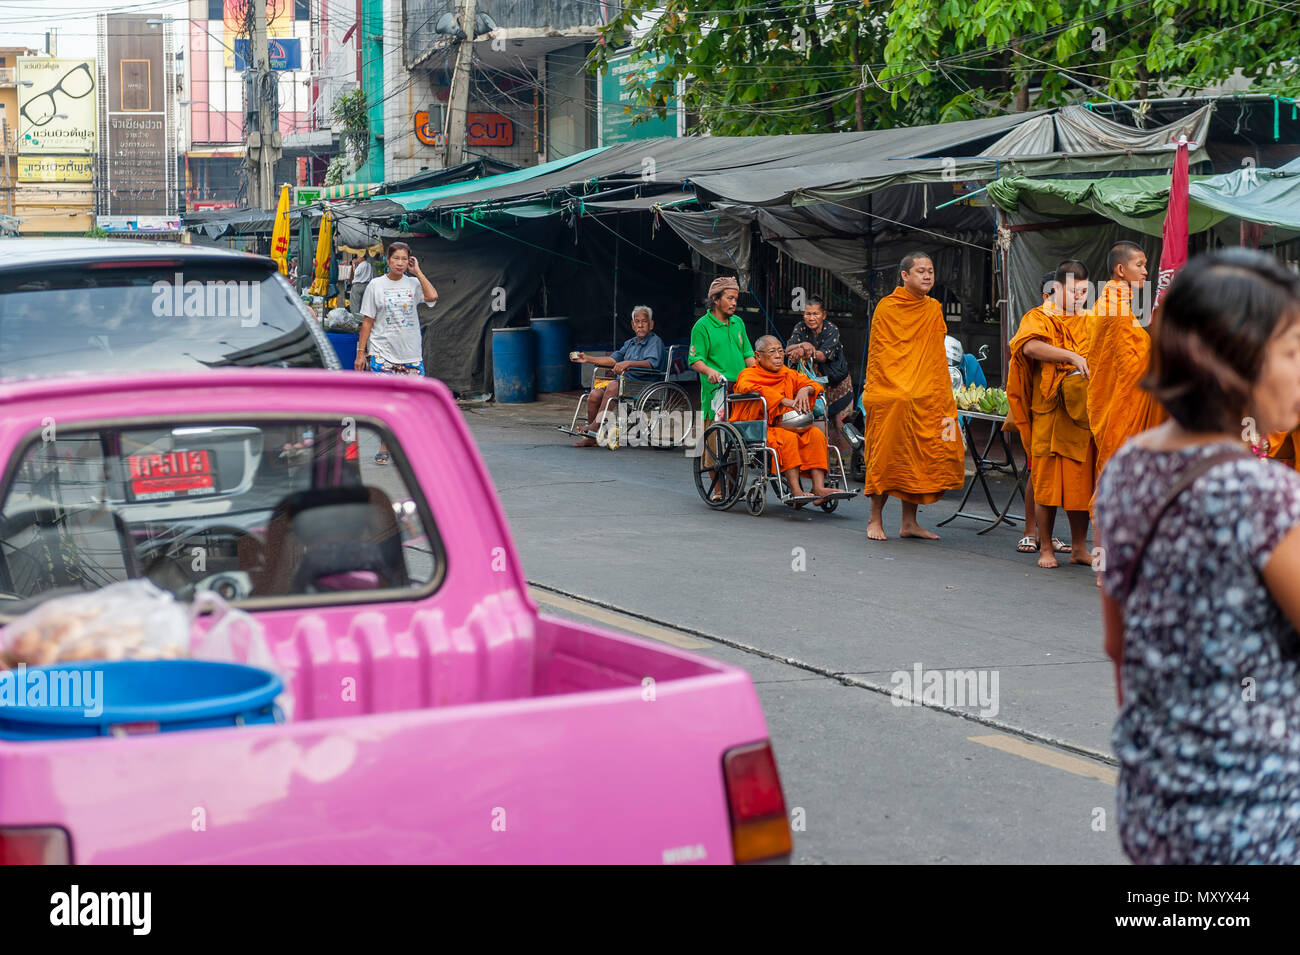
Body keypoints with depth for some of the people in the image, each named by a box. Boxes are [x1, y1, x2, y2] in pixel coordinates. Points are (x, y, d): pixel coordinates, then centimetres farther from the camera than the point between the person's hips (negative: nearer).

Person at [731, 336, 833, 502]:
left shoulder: (789, 375, 19)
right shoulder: (748, 375, 0)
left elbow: (813, 384, 19)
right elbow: (749, 388, -22)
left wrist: (805, 390, -8)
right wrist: (784, 401, -27)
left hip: (786, 426, 6)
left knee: (816, 434, -19)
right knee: (788, 438, -33)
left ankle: (819, 488, -30)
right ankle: (795, 491, -40)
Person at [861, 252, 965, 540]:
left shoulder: (933, 309, 12)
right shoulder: (886, 307, -3)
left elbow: (936, 354, 16)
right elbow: (877, 351, 0)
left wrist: (941, 395, 9)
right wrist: (872, 384, -7)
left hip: (925, 398, 5)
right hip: (889, 397, -5)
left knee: (919, 459, 4)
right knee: (886, 457, -5)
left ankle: (909, 522, 12)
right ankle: (875, 519, 5)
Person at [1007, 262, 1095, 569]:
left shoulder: (1087, 324, 18)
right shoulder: (1039, 319, 1)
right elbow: (1030, 346, -21)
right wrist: (1072, 356, -28)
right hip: (1049, 414, -4)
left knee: (1081, 480, 3)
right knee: (1047, 481, -3)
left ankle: (1079, 547, 11)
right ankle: (1045, 548, 6)